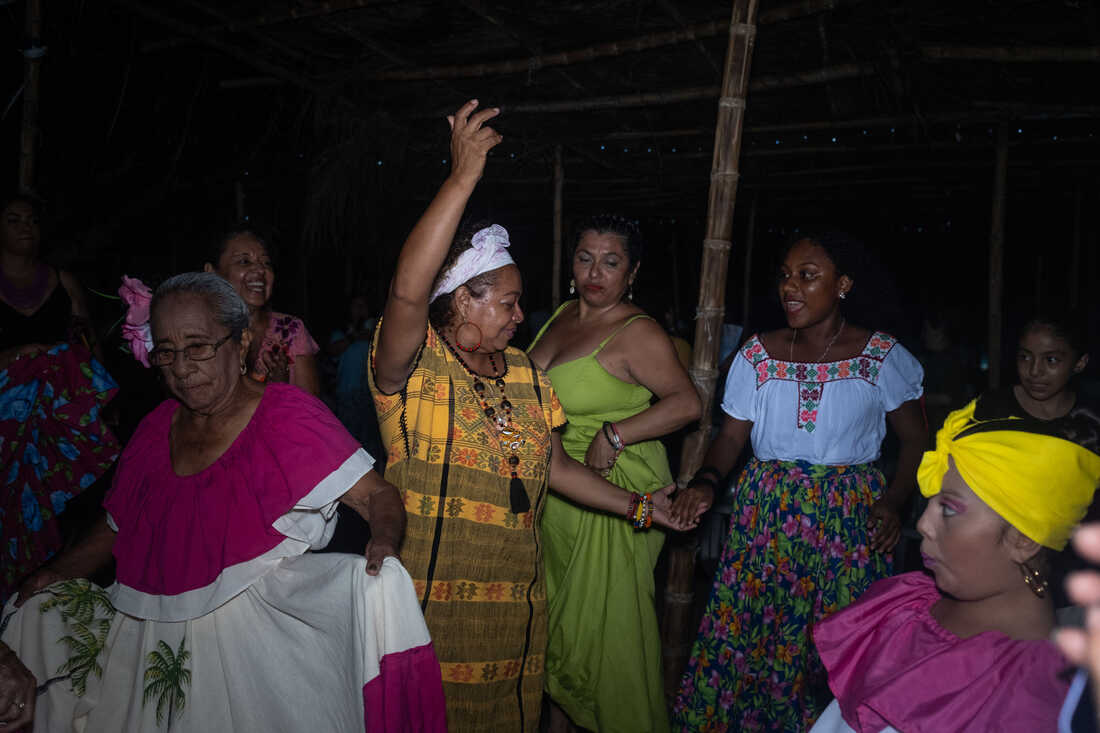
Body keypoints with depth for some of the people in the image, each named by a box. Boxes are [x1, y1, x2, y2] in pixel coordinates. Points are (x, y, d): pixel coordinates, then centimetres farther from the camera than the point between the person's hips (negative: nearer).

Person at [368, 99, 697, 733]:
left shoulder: (525, 373, 10)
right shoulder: (415, 366, -12)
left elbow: (556, 467, 14)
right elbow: (408, 292, -32)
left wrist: (639, 508, 9)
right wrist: (464, 176, -35)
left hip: (517, 594, 6)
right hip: (433, 595, -5)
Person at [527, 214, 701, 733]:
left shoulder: (637, 333, -15)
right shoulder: (563, 315, 8)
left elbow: (687, 402, -24)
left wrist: (614, 434, -27)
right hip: (553, 490, 8)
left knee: (606, 620, 3)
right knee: (556, 614, 19)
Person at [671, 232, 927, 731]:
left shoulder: (882, 357, -3)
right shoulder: (758, 355, 2)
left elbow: (916, 438, 2)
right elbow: (732, 434, 2)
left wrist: (893, 501, -13)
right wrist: (706, 481, -17)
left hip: (848, 519, -2)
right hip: (765, 516, 2)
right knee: (744, 633, 3)